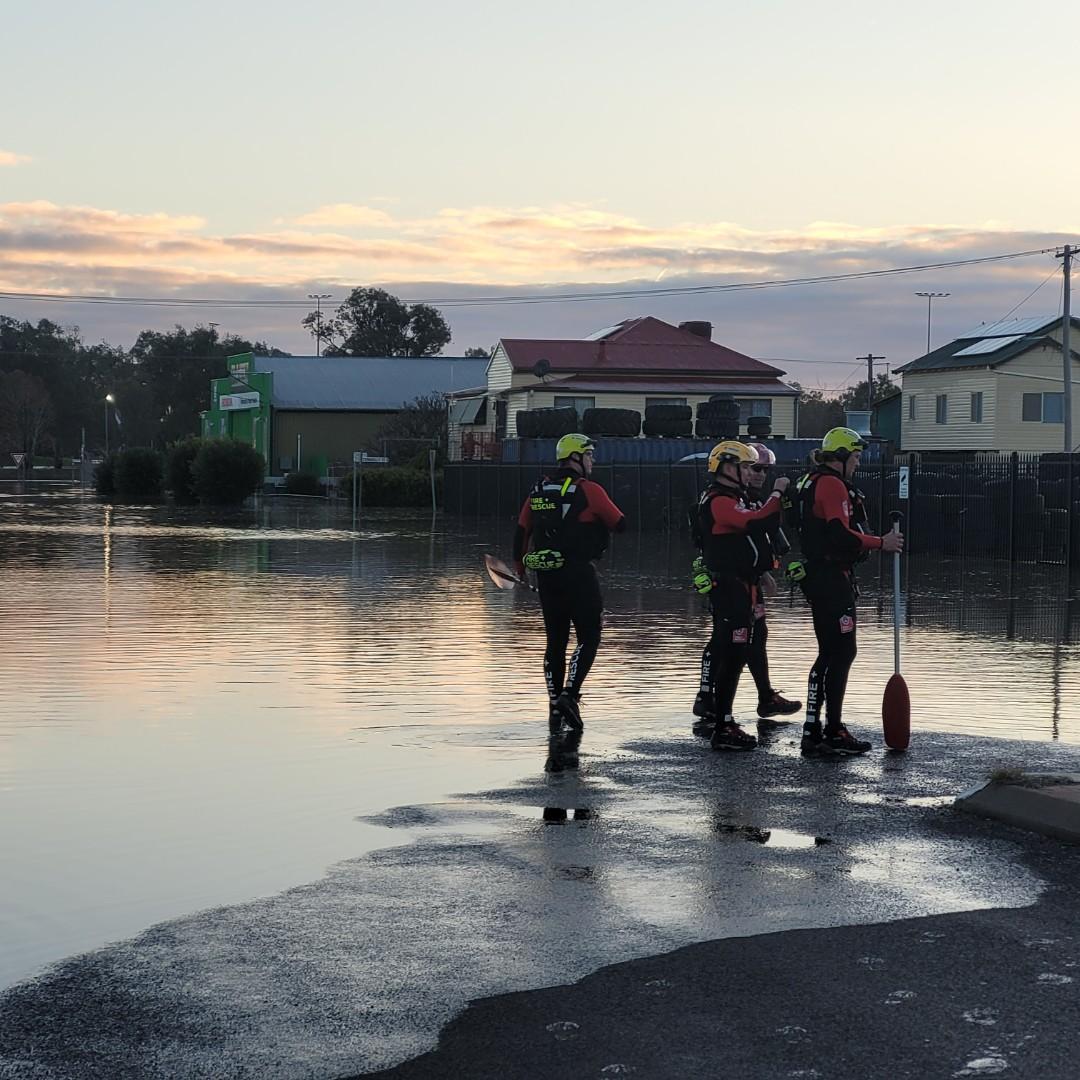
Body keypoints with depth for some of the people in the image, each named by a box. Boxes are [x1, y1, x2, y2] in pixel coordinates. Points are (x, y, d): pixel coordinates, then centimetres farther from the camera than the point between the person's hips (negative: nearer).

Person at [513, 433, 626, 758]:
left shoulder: (538, 491, 9)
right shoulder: (589, 490, -9)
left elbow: (521, 531, 15)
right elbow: (620, 524, -5)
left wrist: (520, 567, 28)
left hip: (546, 575, 6)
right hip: (578, 573, -6)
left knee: (555, 641, 12)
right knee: (588, 638, 1)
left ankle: (556, 710, 14)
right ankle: (569, 695, -14)